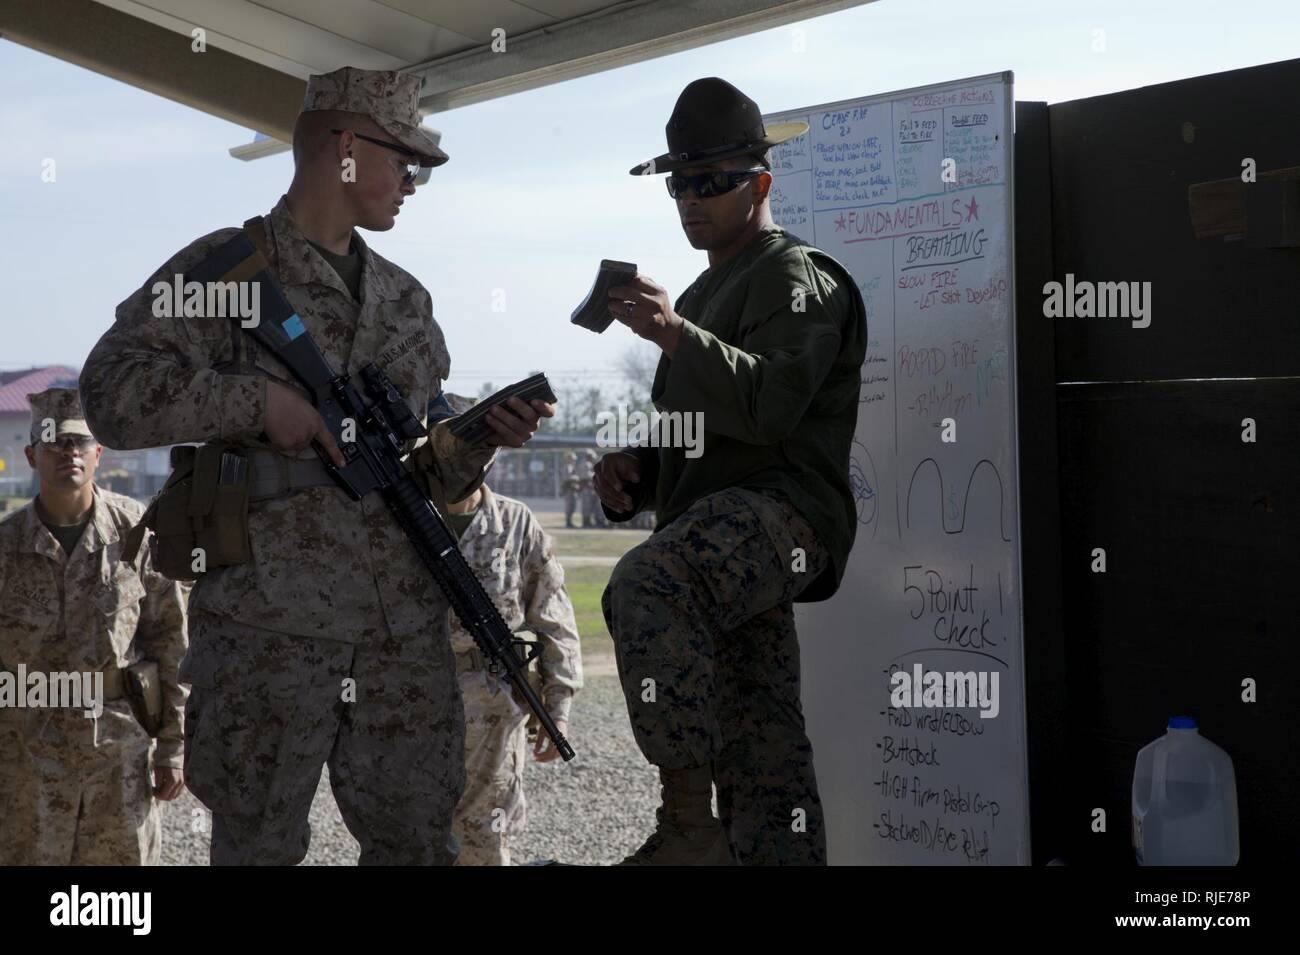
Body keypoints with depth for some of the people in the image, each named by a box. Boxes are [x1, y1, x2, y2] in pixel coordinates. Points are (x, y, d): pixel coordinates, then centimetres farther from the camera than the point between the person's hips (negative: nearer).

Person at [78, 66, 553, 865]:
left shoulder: (406, 299, 19)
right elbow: (115, 393, -11)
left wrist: (477, 440, -1)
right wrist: (257, 398, -16)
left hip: (406, 625, 5)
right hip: (269, 625, -5)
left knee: (421, 838, 9)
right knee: (262, 841, 3)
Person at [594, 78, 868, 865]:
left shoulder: (795, 278, -2)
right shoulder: (703, 294, 28)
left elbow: (771, 406, -18)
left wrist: (675, 336, -25)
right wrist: (634, 471, 12)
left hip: (779, 510, -9)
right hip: (715, 536, 9)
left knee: (644, 587, -36)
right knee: (765, 756, 7)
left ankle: (690, 821, -34)